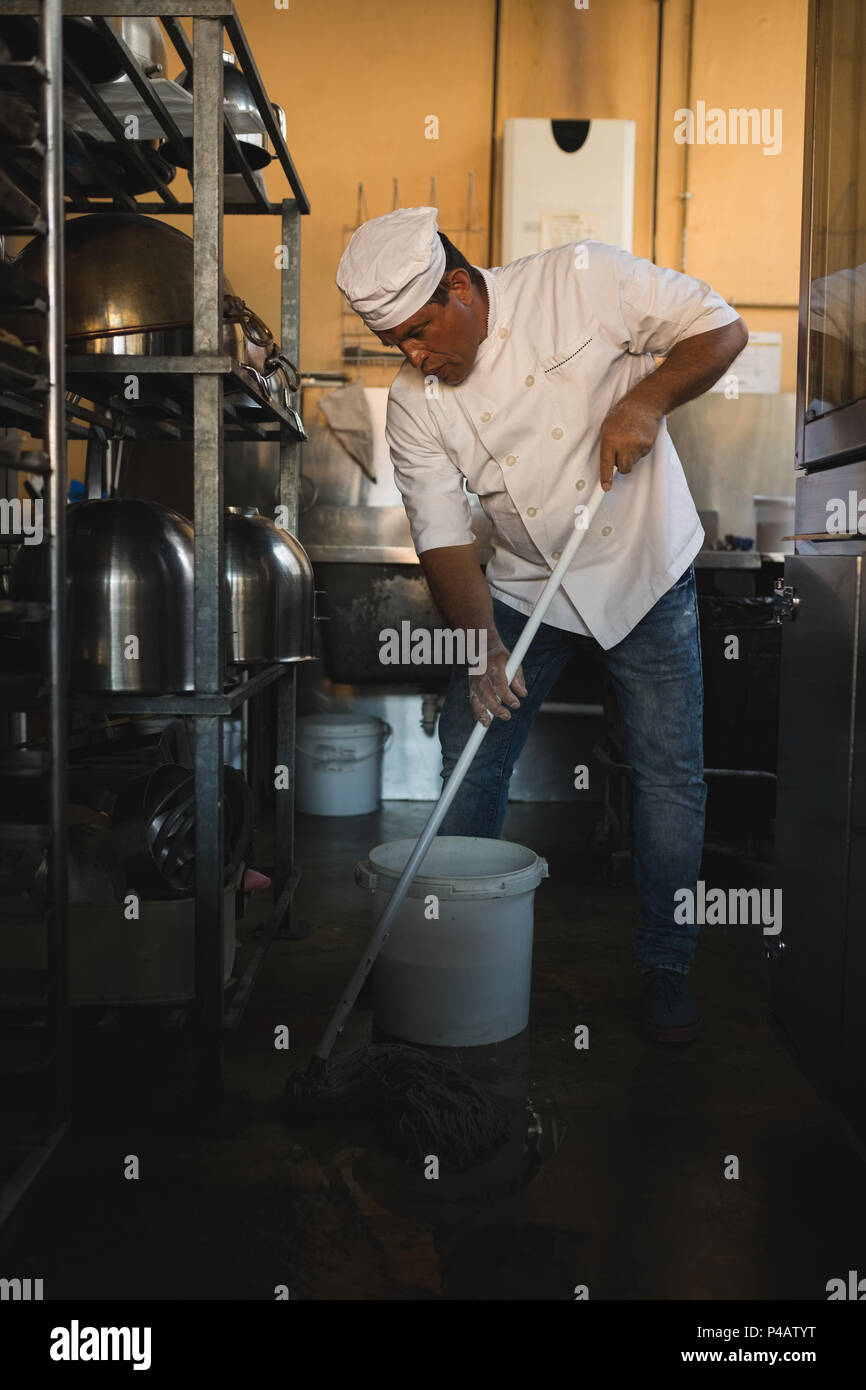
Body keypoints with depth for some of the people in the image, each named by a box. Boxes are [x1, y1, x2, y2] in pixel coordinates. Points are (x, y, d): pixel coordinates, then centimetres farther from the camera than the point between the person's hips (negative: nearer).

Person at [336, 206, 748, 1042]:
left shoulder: (580, 280, -15)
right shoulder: (413, 405, -9)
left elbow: (721, 329, -9)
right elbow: (444, 539, -11)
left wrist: (647, 399, -25)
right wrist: (482, 649, -22)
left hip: (644, 571, -2)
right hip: (524, 586, 2)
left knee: (670, 774, -1)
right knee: (469, 764, 1)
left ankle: (665, 966, 16)